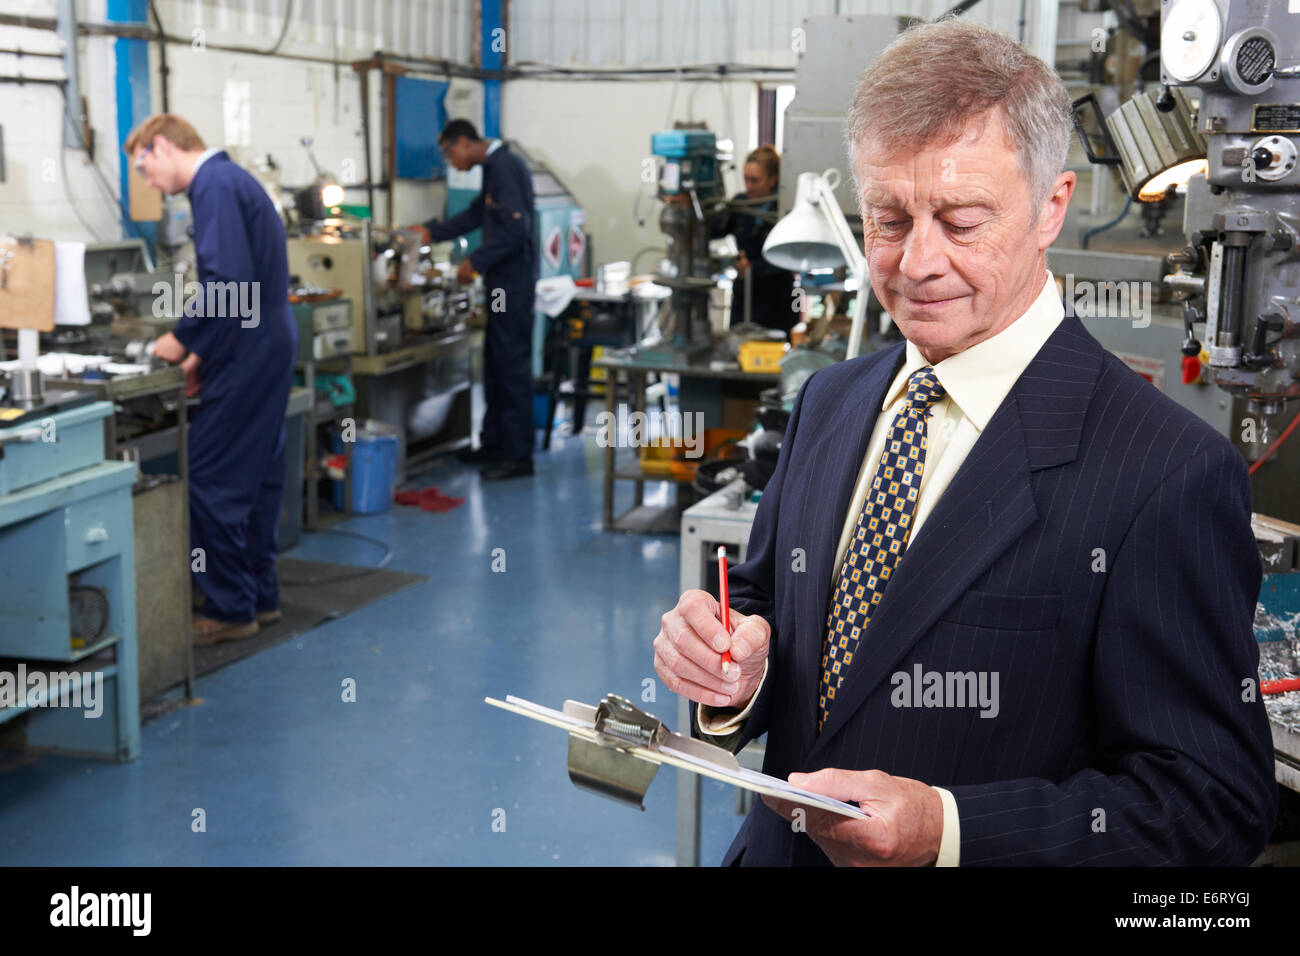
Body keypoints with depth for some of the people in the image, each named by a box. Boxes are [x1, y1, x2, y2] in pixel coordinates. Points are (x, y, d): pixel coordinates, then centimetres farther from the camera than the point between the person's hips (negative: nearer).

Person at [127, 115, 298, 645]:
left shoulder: (214, 185, -14)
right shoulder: (229, 178, 17)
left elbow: (229, 279, -25)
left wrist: (182, 338, -13)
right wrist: (202, 354, 15)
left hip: (248, 350, -10)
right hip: (269, 341, 10)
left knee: (211, 475, -4)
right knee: (257, 471, 15)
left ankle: (230, 609, 3)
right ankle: (259, 595, 24)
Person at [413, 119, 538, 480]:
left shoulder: (505, 167, -17)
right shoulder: (494, 167, 15)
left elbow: (515, 229, -23)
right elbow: (475, 215, 26)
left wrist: (477, 262, -17)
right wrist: (431, 232, 23)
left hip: (514, 279, -10)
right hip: (503, 279, 10)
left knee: (512, 363, -6)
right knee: (495, 361, 15)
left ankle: (518, 454, -1)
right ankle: (494, 443, 24)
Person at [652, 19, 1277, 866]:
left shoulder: (1172, 473, -21)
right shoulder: (828, 403, -1)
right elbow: (772, 602, 7)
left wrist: (946, 828, -29)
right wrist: (733, 668, -14)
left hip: (967, 850, -5)